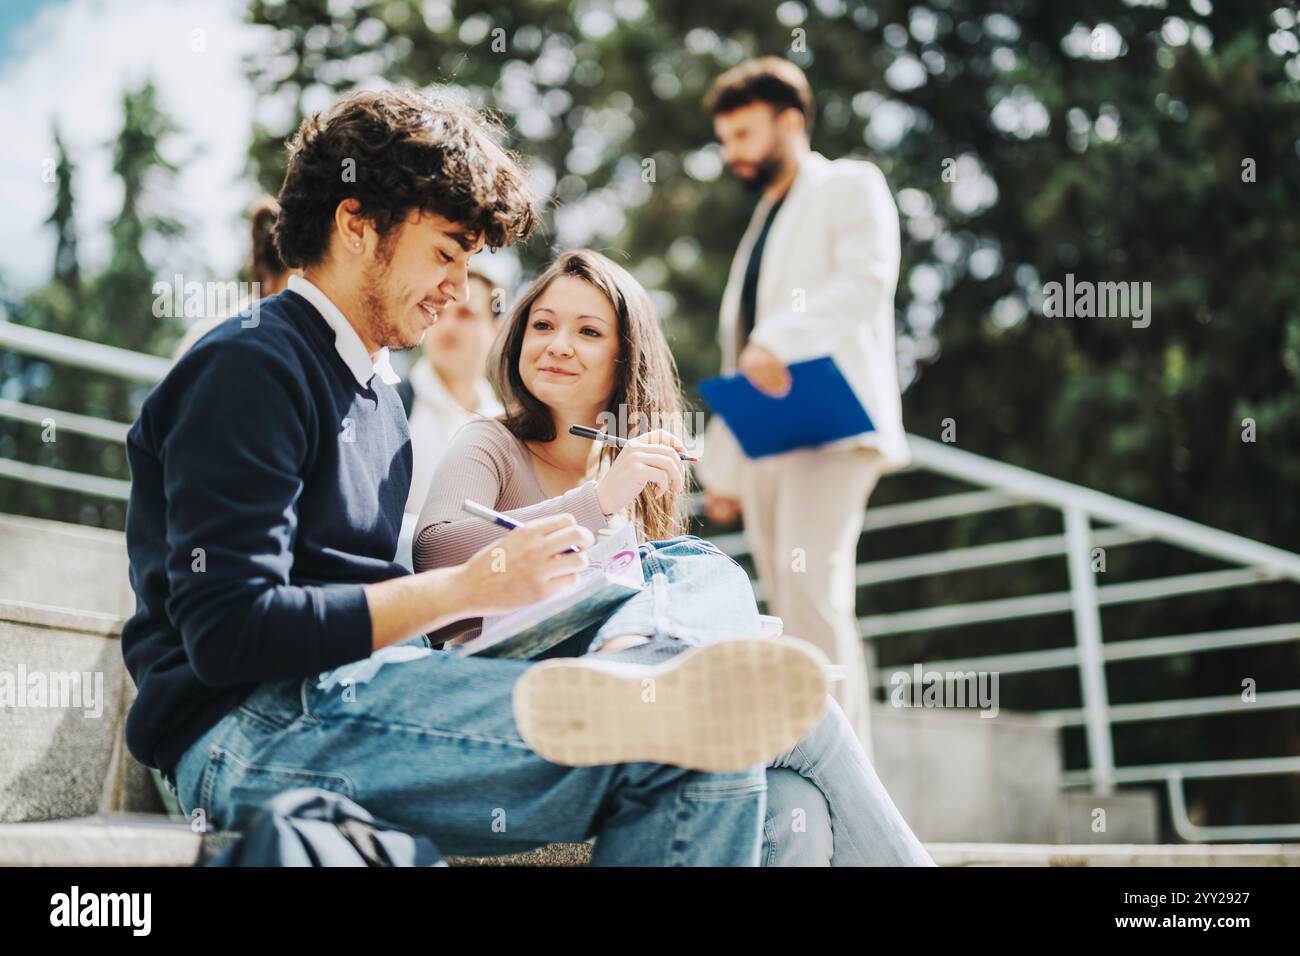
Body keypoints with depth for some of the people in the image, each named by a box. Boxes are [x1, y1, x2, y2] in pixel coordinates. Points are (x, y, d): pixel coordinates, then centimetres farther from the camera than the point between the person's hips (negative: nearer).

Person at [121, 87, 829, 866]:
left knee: (711, 767, -15)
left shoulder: (379, 392, 26)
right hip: (253, 732, -8)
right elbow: (227, 634, -15)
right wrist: (470, 588, -14)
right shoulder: (249, 369, -4)